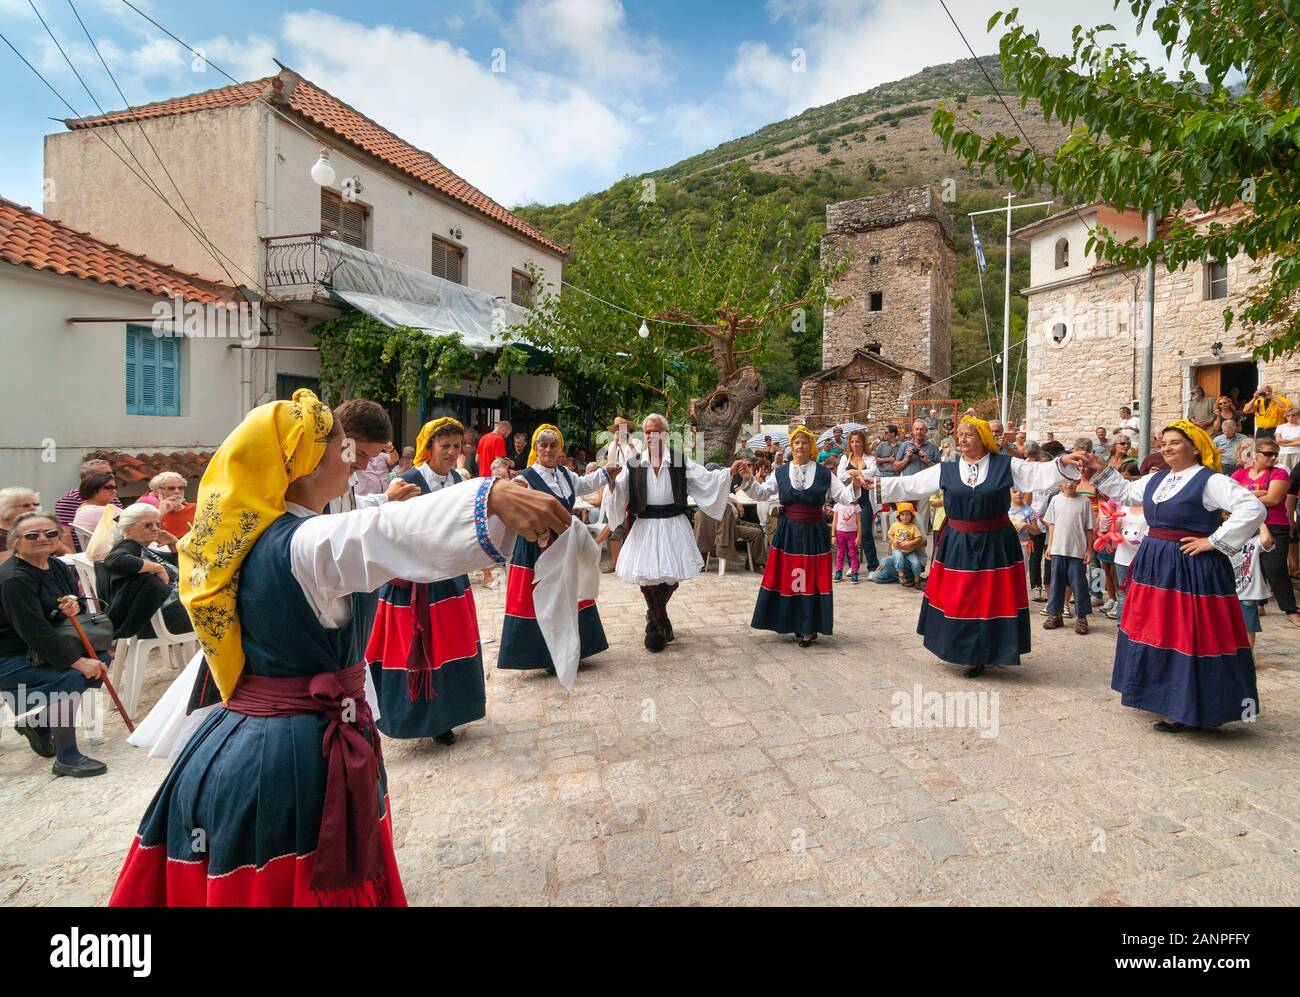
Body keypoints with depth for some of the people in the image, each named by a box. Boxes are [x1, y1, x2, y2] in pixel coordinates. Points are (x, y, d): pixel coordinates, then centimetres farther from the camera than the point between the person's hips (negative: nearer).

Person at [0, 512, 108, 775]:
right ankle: (66, 758, -15)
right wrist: (77, 661, -29)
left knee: (99, 666, 0)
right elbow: (35, 630, -28)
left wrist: (75, 605, -15)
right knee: (70, 677, -27)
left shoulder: (58, 566, 3)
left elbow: (77, 600, 12)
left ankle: (38, 720, 17)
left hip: (41, 650, 9)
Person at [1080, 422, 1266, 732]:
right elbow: (1125, 493, 27)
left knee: (1187, 637, -2)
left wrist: (1213, 542, -19)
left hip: (1191, 569, -8)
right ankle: (1157, 693, 30)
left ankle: (1185, 709, 9)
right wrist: (1103, 470, 15)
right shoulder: (1155, 480, 11)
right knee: (1154, 633, 15)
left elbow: (1253, 509, -20)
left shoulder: (1210, 481, -12)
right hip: (1155, 565, 8)